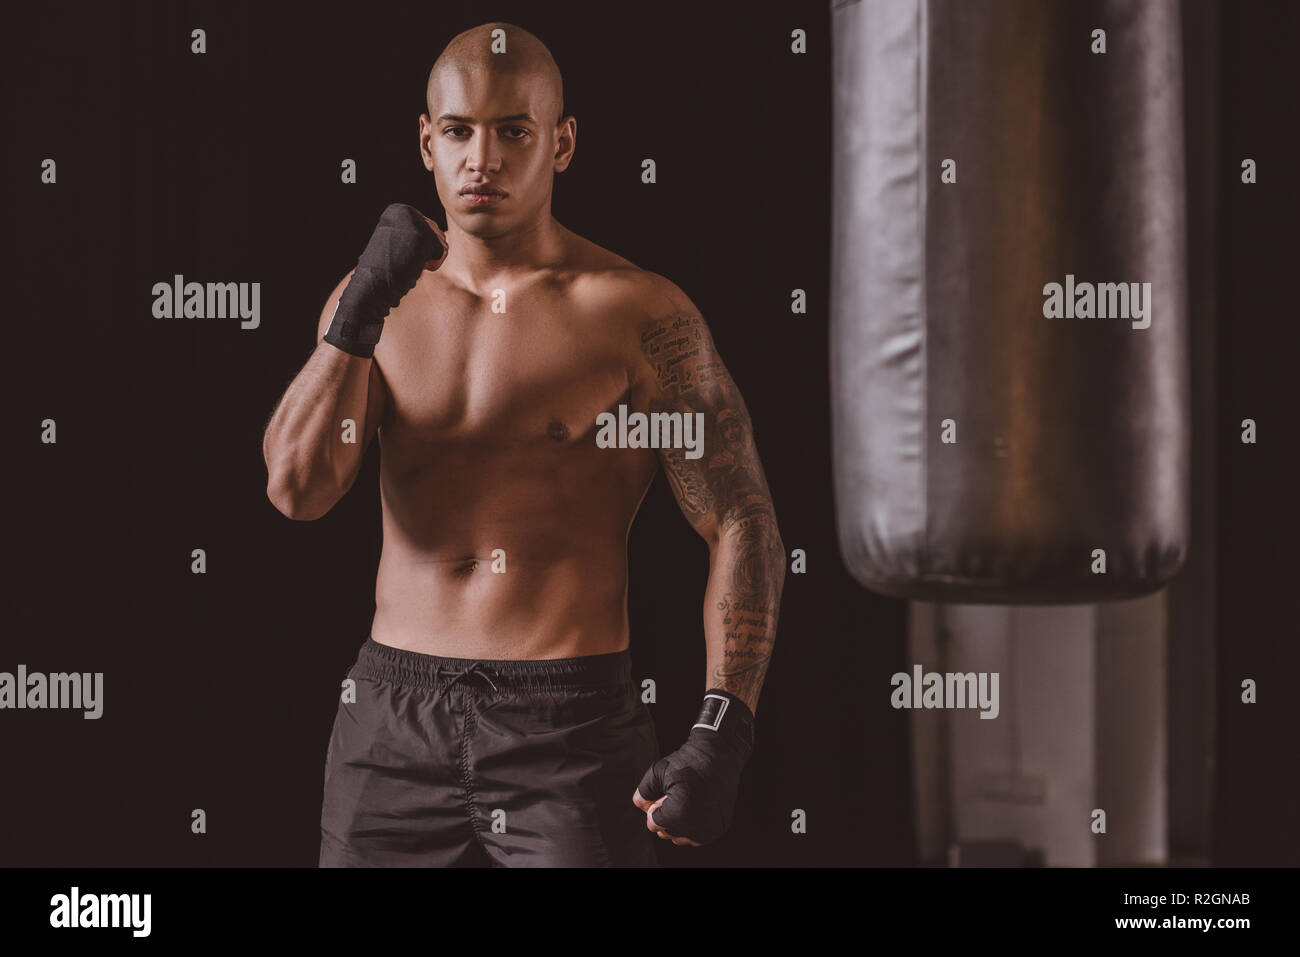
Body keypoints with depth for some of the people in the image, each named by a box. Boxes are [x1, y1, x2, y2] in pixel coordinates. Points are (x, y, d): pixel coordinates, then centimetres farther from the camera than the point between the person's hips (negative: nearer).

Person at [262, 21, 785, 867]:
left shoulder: (638, 315, -5)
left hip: (572, 730, -3)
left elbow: (743, 526, -7)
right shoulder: (375, 299, 7)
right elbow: (297, 489, -4)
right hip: (394, 721, 4)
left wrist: (722, 738, -17)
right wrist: (361, 308, -14)